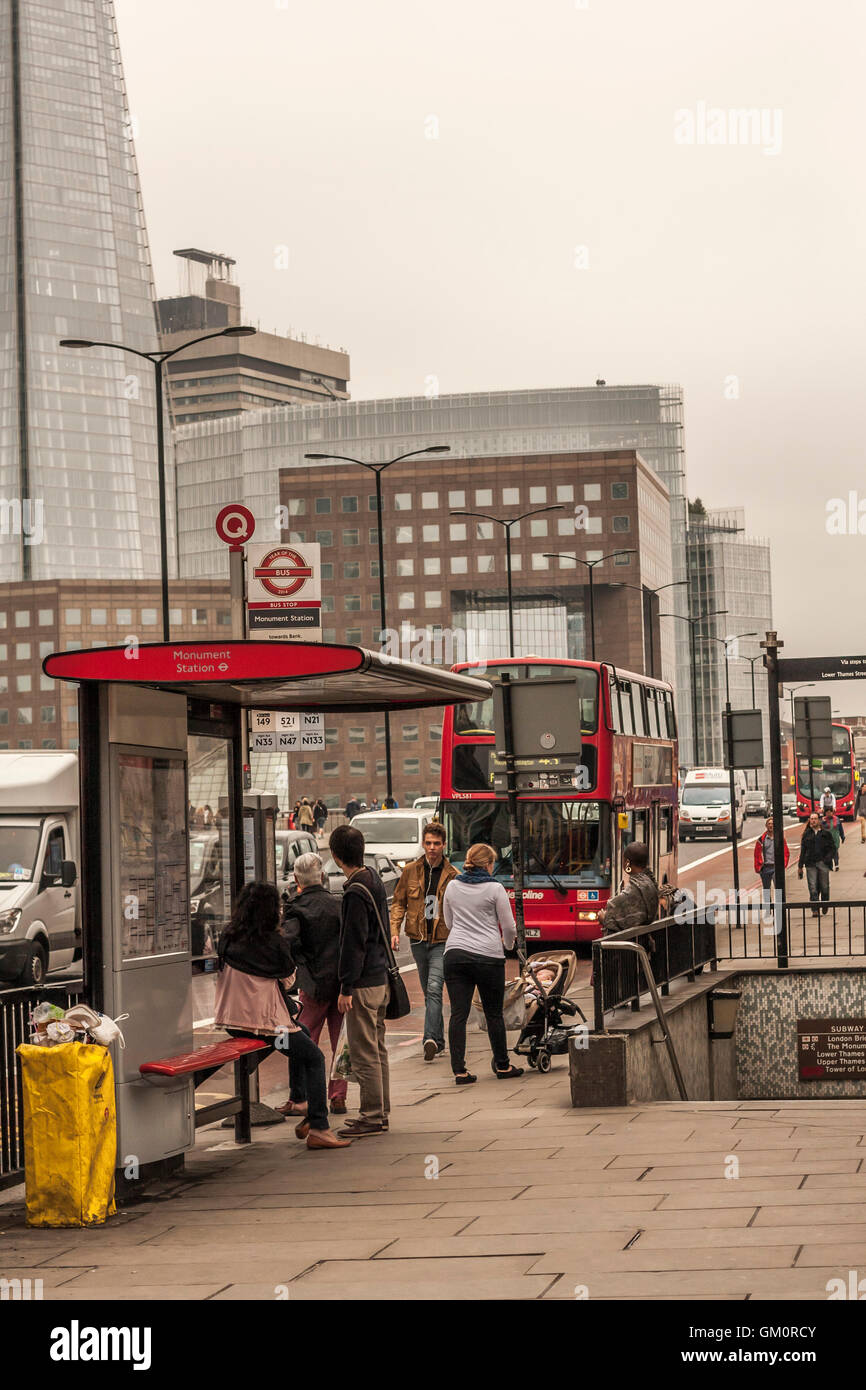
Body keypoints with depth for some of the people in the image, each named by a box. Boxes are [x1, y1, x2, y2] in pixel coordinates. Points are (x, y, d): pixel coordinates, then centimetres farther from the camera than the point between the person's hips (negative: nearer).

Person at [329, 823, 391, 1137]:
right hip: (380, 976, 10)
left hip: (363, 982, -10)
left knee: (364, 1052, -4)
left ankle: (372, 1117, -1)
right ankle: (380, 1113, 22)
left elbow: (354, 943, -20)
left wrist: (347, 987, -17)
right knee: (377, 1049, 15)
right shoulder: (374, 880, 11)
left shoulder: (356, 892, -18)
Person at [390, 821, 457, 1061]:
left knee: (434, 989, -18)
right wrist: (395, 930, -3)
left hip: (442, 941, -4)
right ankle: (439, 1039, 22)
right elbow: (398, 902, 10)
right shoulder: (411, 871, 5)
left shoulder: (452, 875, -1)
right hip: (418, 940, 4)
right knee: (428, 993, 12)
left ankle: (430, 1039, -25)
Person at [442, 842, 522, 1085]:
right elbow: (509, 927, 0)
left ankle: (459, 1070, -5)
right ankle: (502, 1066, 21)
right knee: (494, 1014, 9)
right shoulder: (494, 889, -4)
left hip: (455, 953, 3)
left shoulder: (452, 887, 8)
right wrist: (509, 943, 21)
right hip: (488, 955, -3)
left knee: (458, 1014, 0)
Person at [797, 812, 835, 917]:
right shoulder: (806, 834, 10)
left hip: (823, 864, -1)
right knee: (813, 889, -6)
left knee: (824, 887, 5)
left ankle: (825, 907, 26)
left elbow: (832, 848, 6)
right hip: (810, 864, 1)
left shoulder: (826, 833, 5)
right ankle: (815, 910, -7)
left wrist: (827, 859, -10)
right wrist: (800, 866, 9)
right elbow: (803, 851, 12)